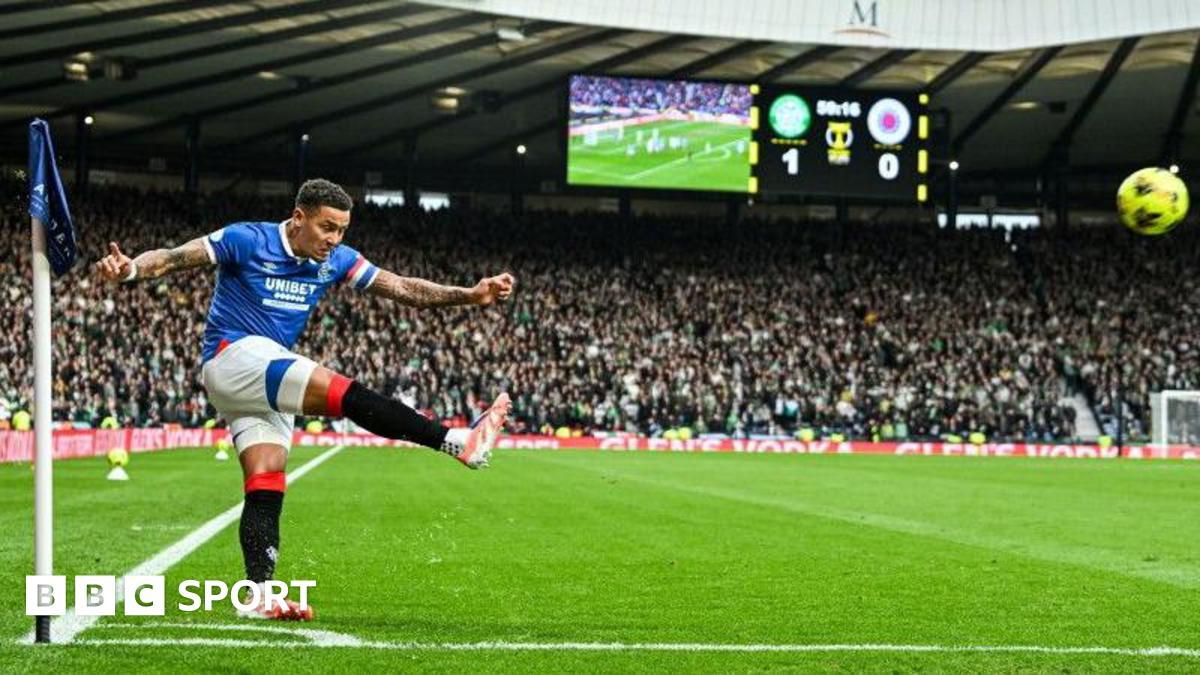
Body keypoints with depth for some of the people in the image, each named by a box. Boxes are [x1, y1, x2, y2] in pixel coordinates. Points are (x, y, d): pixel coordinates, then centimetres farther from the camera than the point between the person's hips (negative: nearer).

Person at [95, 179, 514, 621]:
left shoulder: (336, 261, 7)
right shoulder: (247, 241, -10)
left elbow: (404, 290, 7)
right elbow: (173, 258, -14)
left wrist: (472, 295, -3)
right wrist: (130, 269, -34)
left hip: (268, 377, 8)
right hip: (233, 356, -8)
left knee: (266, 485, -6)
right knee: (346, 393, -22)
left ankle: (259, 593, -11)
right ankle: (457, 442, -27)